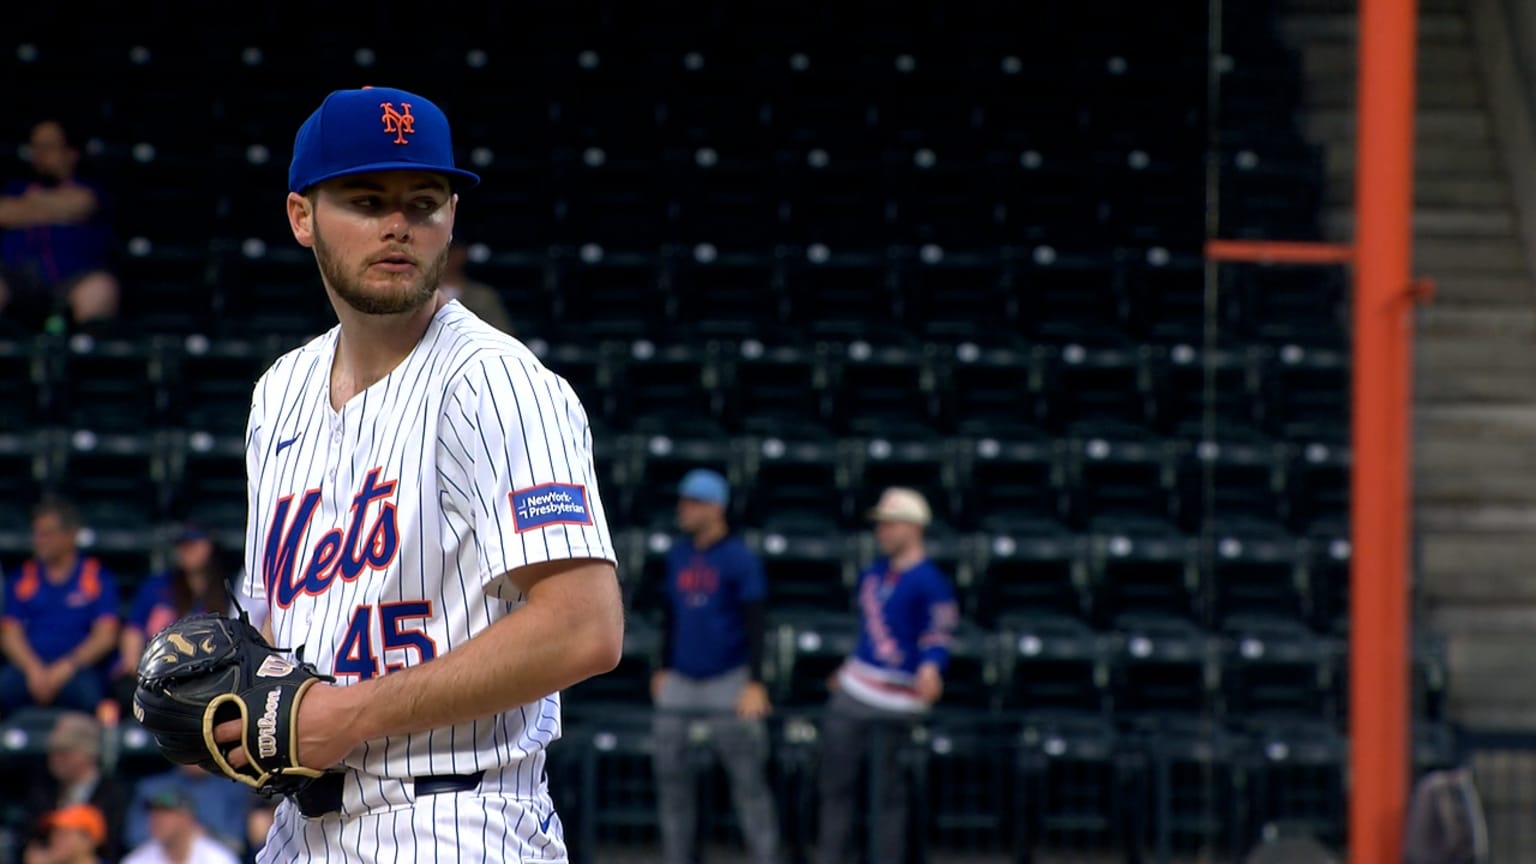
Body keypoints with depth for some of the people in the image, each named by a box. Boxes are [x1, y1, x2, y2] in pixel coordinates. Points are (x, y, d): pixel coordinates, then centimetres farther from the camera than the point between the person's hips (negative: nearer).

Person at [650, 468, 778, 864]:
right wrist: (664, 668, 21)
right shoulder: (678, 555, 10)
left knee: (747, 776, -6)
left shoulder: (740, 559, -8)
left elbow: (754, 624, -11)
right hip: (681, 681, 6)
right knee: (670, 771, 2)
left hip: (728, 681, -6)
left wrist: (755, 684, -16)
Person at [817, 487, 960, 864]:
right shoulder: (873, 573, 12)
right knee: (836, 781, 9)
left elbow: (937, 639, -17)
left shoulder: (930, 583, -11)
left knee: (889, 790, -4)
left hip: (895, 705, -7)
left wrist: (930, 668, -36)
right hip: (852, 692, 7)